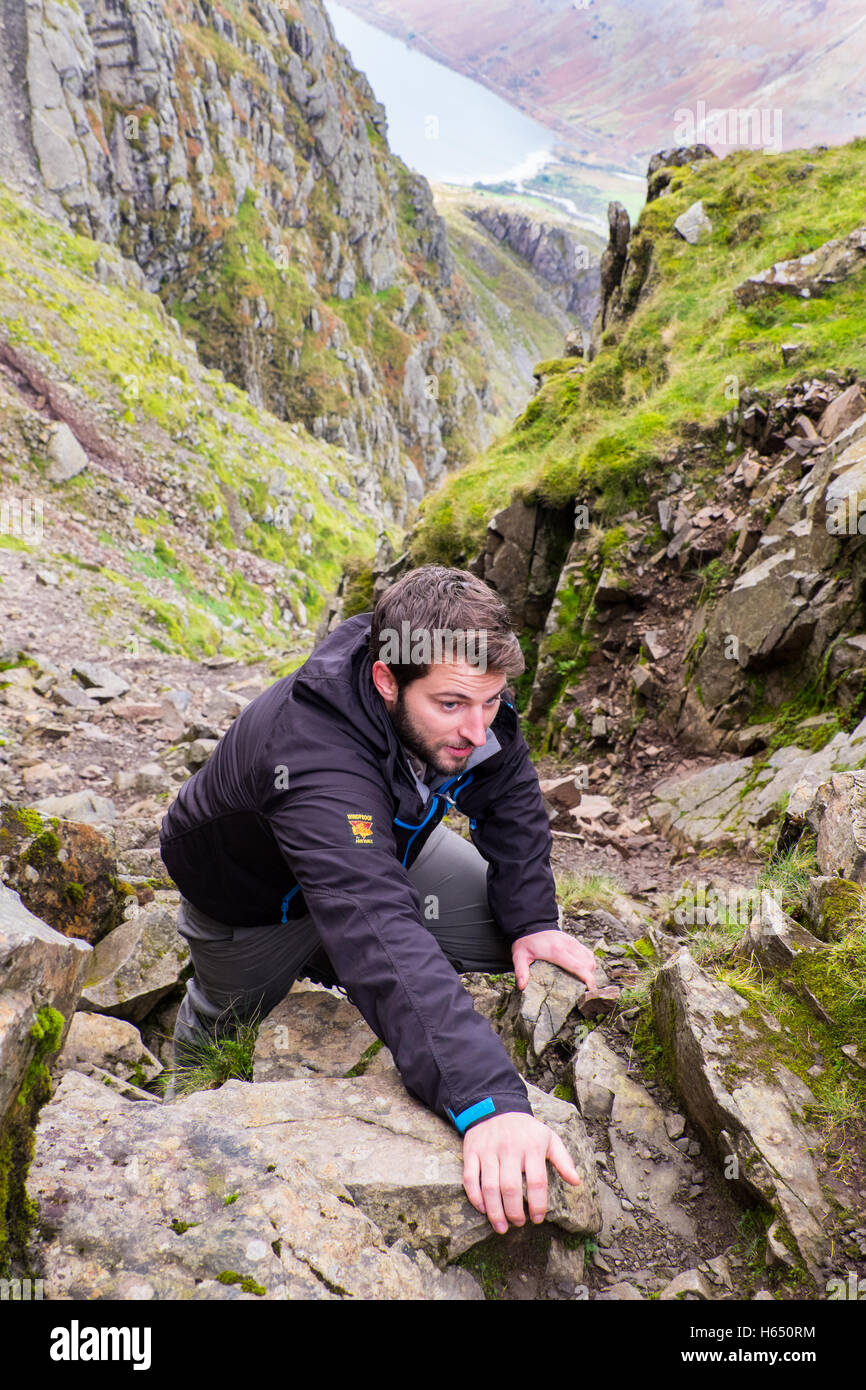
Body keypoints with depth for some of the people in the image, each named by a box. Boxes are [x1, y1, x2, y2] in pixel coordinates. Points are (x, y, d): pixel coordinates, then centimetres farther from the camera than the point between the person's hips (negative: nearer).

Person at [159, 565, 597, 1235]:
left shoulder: (459, 685, -27)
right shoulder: (313, 759, -48)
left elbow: (511, 800, -10)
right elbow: (377, 933, -59)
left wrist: (532, 918, -21)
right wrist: (486, 1100, -65)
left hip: (387, 841, 5)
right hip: (251, 896, -4)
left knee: (511, 938, -5)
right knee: (228, 1029, 18)